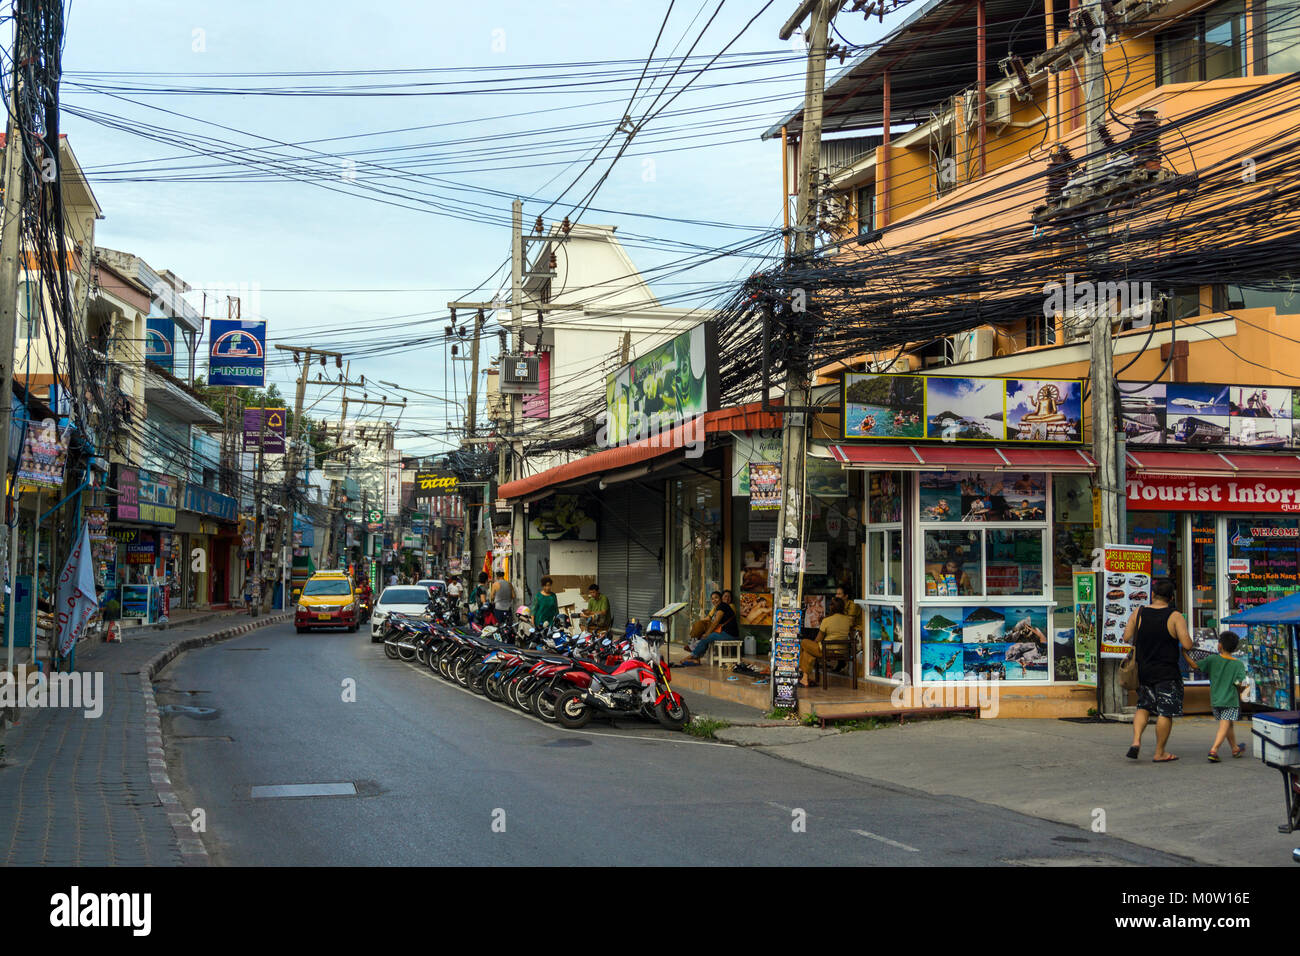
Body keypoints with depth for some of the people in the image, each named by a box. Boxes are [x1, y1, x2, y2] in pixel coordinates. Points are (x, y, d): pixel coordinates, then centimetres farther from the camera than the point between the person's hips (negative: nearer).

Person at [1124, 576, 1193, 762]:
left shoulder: (1138, 613, 0)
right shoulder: (1175, 617, -10)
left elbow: (1126, 638, 1)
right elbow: (1187, 645, -15)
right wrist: (1184, 634, 5)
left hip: (1142, 670, 4)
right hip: (1166, 673, -4)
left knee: (1144, 707, 18)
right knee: (1165, 712, 4)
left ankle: (1136, 741, 0)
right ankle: (1160, 753, 8)